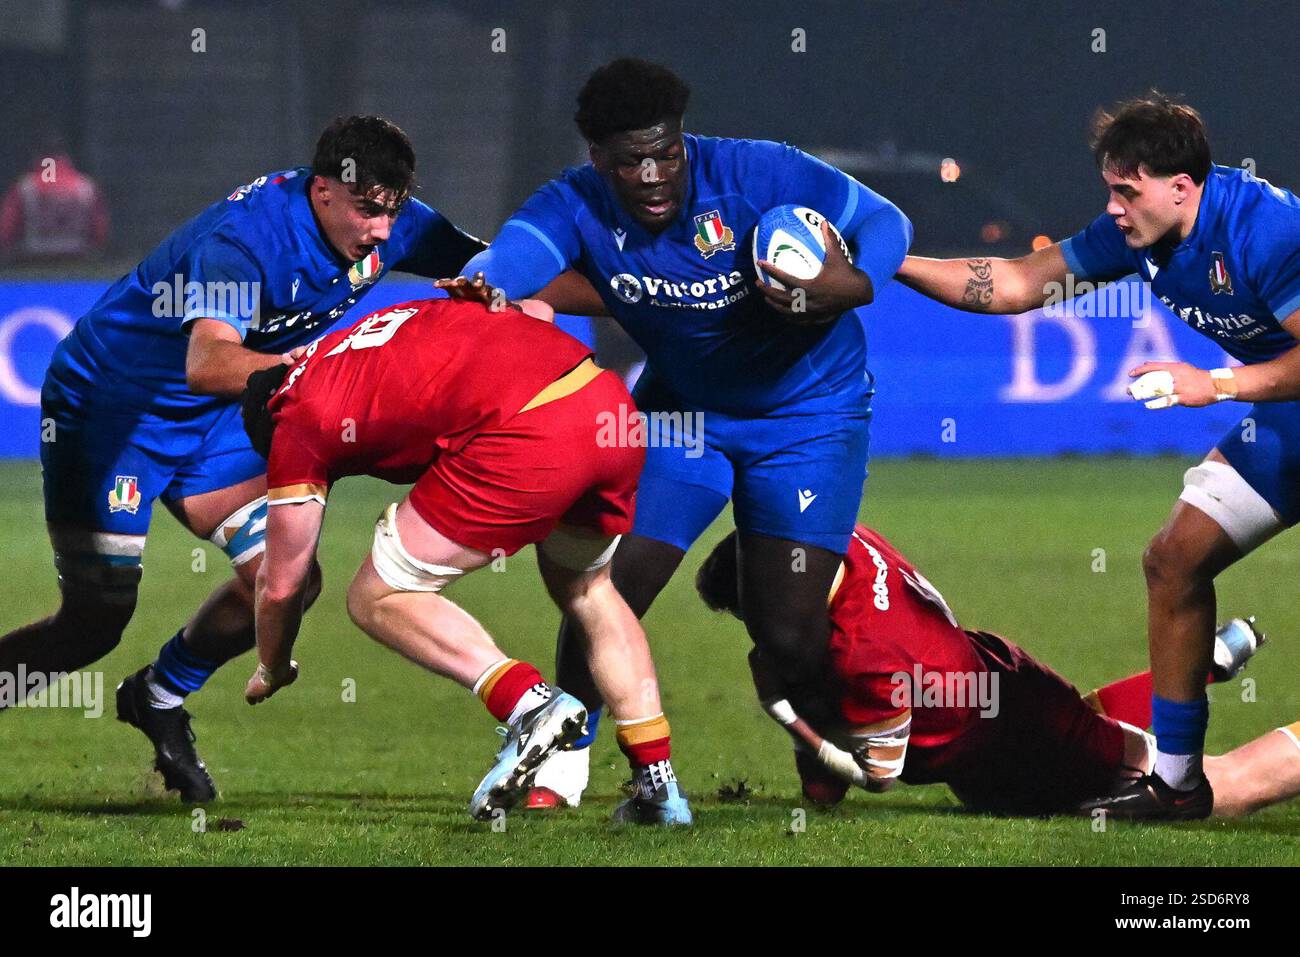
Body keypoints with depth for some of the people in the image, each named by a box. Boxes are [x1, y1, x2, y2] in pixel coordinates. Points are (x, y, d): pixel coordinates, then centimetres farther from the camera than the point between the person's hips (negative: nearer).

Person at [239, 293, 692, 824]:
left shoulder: (297, 426, 14)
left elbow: (281, 586, 21)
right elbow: (538, 309, 39)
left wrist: (270, 672, 39)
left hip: (526, 440, -7)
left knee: (377, 599, 7)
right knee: (587, 592, 32)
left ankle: (530, 702, -10)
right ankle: (659, 785, 26)